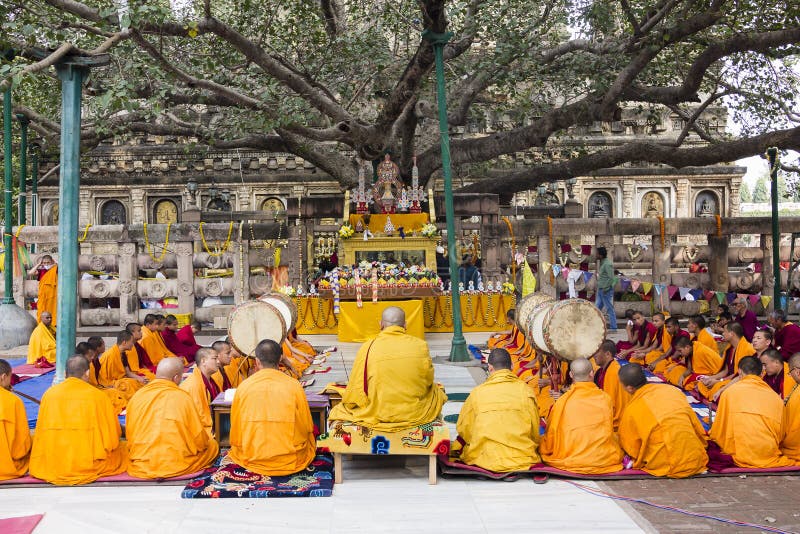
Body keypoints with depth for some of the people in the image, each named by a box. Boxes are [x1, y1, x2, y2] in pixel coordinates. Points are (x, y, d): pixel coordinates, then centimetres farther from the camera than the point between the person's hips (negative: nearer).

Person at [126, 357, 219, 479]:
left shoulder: (136, 397, -3)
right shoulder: (182, 397, -12)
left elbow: (129, 437, 6)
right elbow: (200, 441, -7)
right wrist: (207, 439, 16)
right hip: (175, 466, -4)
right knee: (212, 445, 21)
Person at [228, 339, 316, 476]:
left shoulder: (243, 387, -7)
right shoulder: (294, 386, -10)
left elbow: (236, 429, 2)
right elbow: (307, 428, -2)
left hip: (252, 461, 1)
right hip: (291, 462, -1)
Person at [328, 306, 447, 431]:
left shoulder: (368, 348, -11)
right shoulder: (421, 346, -7)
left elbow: (356, 388, -6)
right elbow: (428, 381, 5)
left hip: (378, 414, -1)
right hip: (416, 413, 2)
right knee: (437, 391, 34)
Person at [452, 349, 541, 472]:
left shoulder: (478, 392, -3)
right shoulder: (526, 391, -3)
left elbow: (463, 428, 5)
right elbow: (535, 431, 4)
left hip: (486, 459, -1)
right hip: (523, 459, 1)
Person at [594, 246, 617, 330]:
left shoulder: (607, 264, -18)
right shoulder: (602, 262, 12)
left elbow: (611, 278, -23)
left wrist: (605, 288, -20)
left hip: (606, 290, -10)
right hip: (601, 289, 10)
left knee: (609, 309, -2)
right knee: (597, 308, 13)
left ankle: (613, 327, 4)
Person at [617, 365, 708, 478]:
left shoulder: (631, 410, -9)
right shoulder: (672, 390, 2)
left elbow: (630, 447, 2)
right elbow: (696, 425, 10)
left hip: (667, 465, -5)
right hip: (695, 459, 5)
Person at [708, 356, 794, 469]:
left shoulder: (731, 391, 3)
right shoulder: (776, 397, 9)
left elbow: (718, 431, 6)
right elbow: (780, 435, 14)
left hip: (741, 456, -3)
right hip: (770, 454, 4)